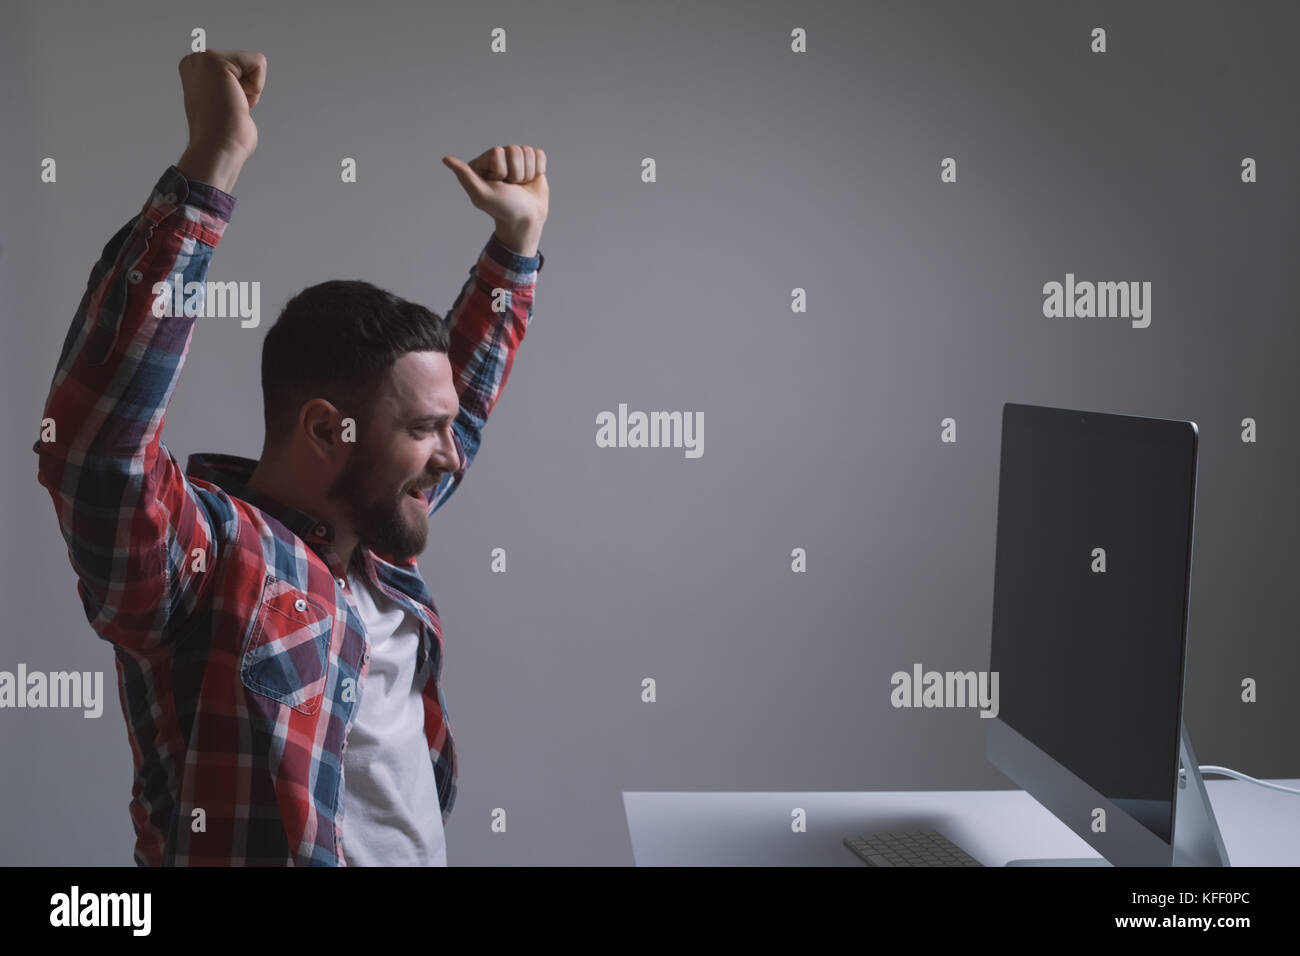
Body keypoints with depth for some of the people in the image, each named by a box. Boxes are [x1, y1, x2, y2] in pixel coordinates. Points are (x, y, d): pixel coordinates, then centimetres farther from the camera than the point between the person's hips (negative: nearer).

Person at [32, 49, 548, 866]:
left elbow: (465, 392, 18)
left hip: (428, 846, 8)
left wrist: (519, 237, 14)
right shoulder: (204, 559, -20)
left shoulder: (373, 536, 1)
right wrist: (211, 167, -41)